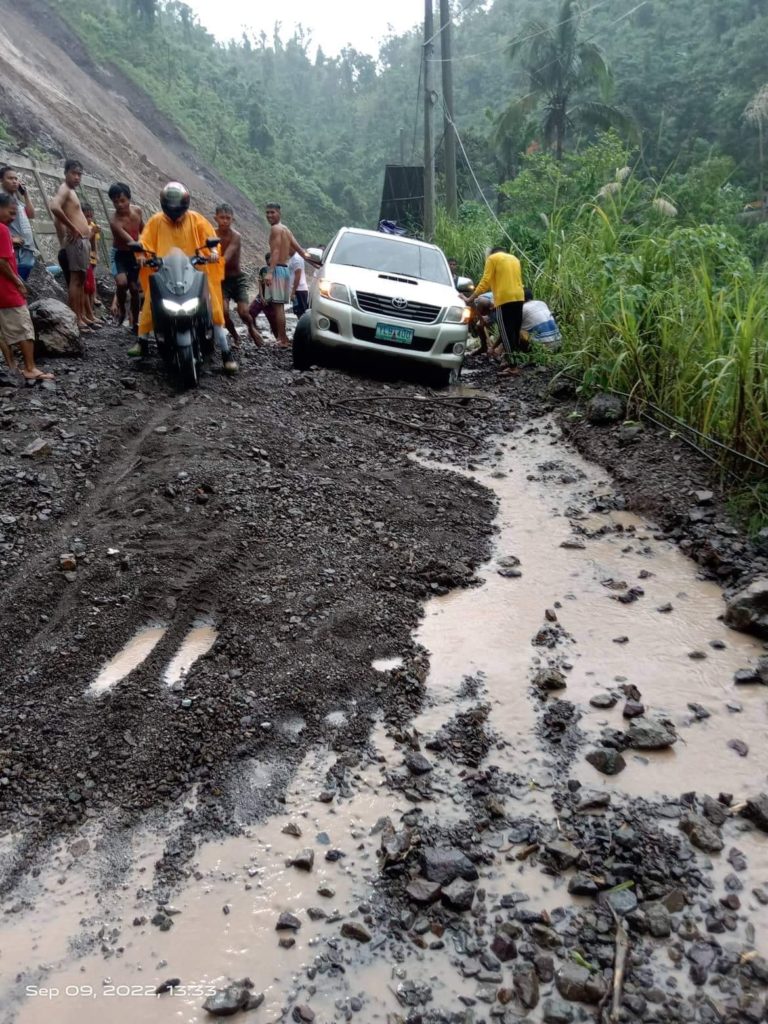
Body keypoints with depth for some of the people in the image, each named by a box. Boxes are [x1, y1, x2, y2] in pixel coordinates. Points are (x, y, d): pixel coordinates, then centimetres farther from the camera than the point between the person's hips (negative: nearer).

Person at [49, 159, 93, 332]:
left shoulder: (71, 191, 21)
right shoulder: (64, 189, -9)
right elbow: (55, 207, -28)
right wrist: (72, 227, -21)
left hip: (83, 240, 10)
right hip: (76, 240, -10)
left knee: (81, 279, 12)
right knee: (75, 279, -12)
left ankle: (82, 315, 18)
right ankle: (75, 318, -14)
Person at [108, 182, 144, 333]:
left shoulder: (137, 211, -9)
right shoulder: (115, 221, -27)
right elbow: (130, 241, -37)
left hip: (135, 254, 4)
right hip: (120, 255, -4)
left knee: (134, 288, 4)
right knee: (122, 283, -27)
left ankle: (135, 323, 15)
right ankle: (121, 307, 2)